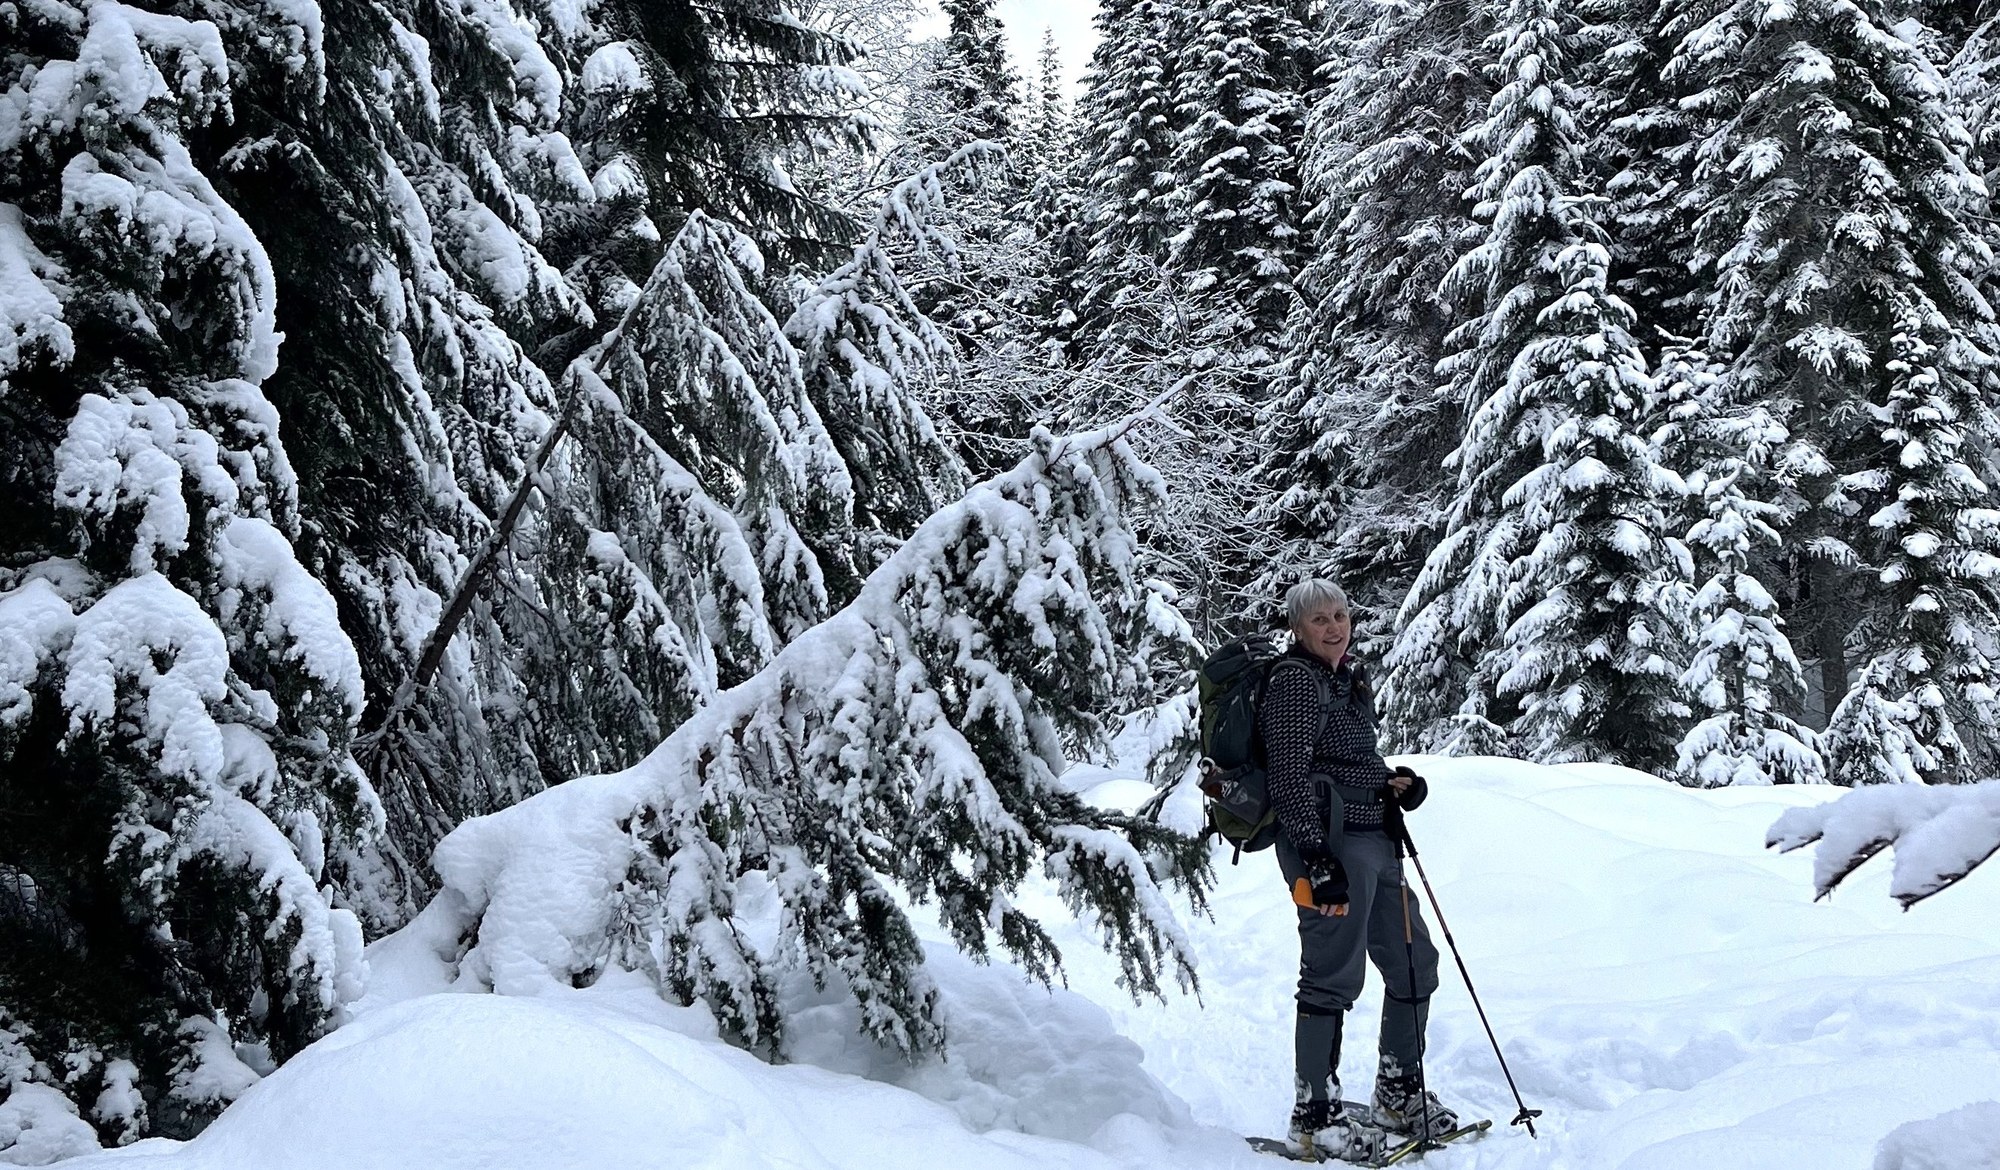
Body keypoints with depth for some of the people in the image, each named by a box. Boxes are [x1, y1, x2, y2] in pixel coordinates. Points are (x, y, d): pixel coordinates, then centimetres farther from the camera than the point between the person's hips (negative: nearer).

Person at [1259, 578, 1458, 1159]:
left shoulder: (1351, 675, 16)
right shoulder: (1295, 681, -11)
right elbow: (1289, 776, -18)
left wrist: (1399, 783, 7)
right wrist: (1316, 856, -24)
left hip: (1373, 839, 9)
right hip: (1328, 843, -9)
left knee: (1415, 962, 15)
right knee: (1334, 975, -7)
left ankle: (1399, 1088, 30)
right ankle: (1314, 1113, 4)